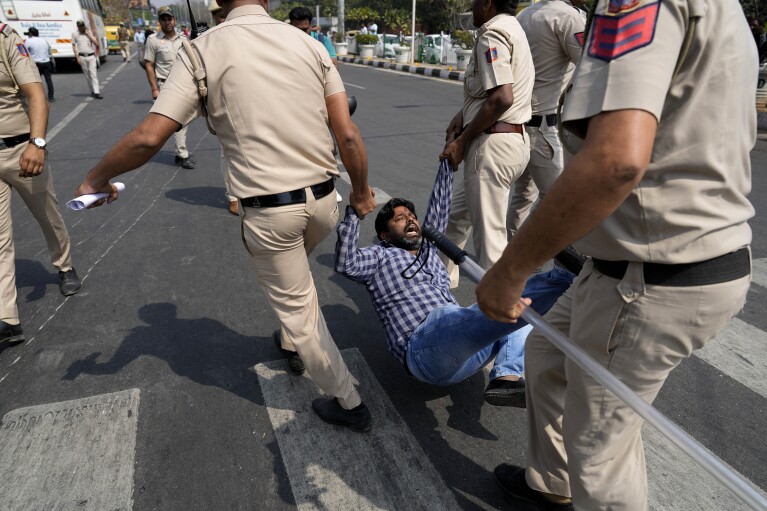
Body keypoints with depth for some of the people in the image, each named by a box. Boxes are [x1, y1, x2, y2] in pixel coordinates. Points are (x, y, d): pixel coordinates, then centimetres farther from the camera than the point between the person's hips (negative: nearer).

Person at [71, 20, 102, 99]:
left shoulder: (89, 33, 9)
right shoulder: (75, 34, 6)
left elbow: (96, 43, -1)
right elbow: (74, 46, 7)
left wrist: (88, 34, -5)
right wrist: (77, 57, -1)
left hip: (91, 56, -1)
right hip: (82, 57, 1)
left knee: (93, 74, -10)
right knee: (87, 75, 5)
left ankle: (96, 92, -16)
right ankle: (92, 91, 13)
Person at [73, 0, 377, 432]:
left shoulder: (205, 51, -3)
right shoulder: (309, 44, 4)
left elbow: (148, 138, -9)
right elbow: (349, 136, -3)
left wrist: (97, 178, 9)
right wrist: (362, 191, 12)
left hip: (268, 211, -4)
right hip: (324, 200, 4)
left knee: (298, 311, 13)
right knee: (295, 274, 35)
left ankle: (349, 404, 28)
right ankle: (292, 344, 52)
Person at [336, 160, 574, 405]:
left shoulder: (428, 250, 34)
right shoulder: (381, 256, 15)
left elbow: (439, 208, 34)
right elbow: (345, 264, -6)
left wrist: (447, 162, 34)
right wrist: (354, 211, -13)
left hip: (463, 353, 8)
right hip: (423, 346, -8)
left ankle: (506, 377, -20)